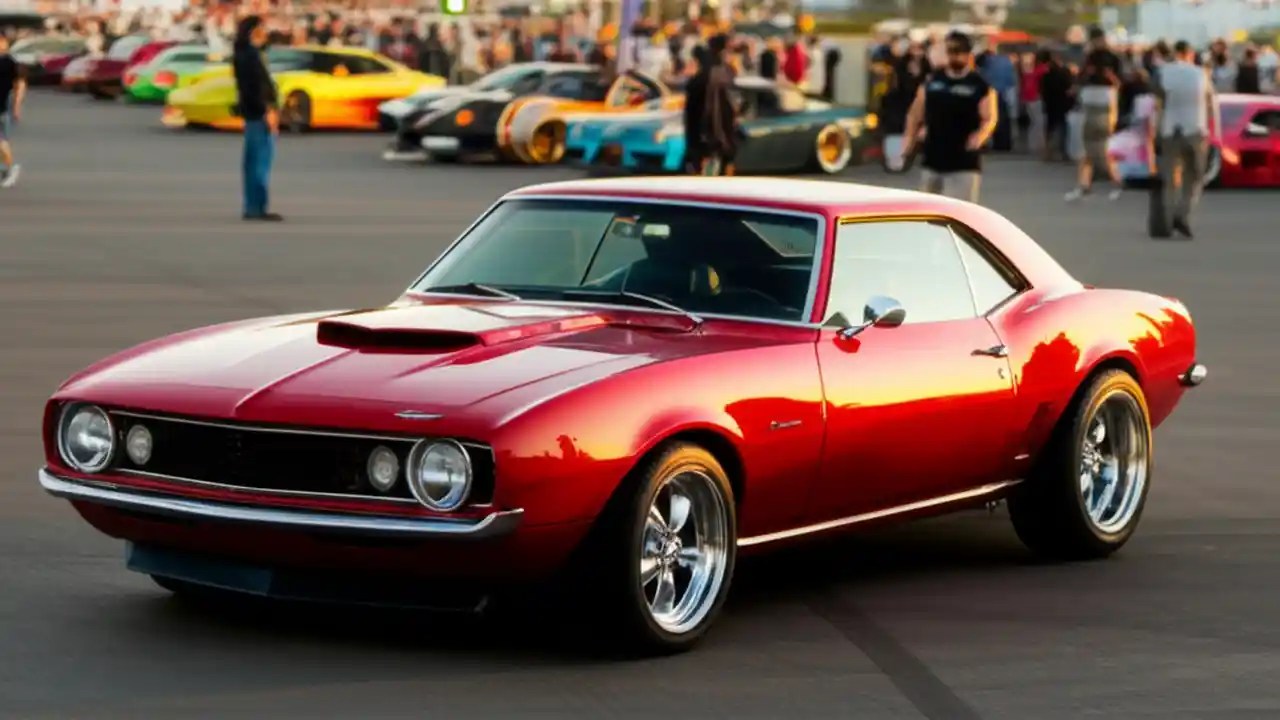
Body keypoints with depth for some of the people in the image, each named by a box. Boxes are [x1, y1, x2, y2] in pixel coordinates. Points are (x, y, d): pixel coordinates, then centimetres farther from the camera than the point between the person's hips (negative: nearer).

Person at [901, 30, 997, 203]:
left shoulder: (980, 86, -5)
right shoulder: (932, 81, 9)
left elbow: (989, 119, -13)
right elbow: (916, 114, 14)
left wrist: (980, 135, -33)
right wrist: (910, 138, 0)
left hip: (964, 164, -5)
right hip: (933, 161, 5)